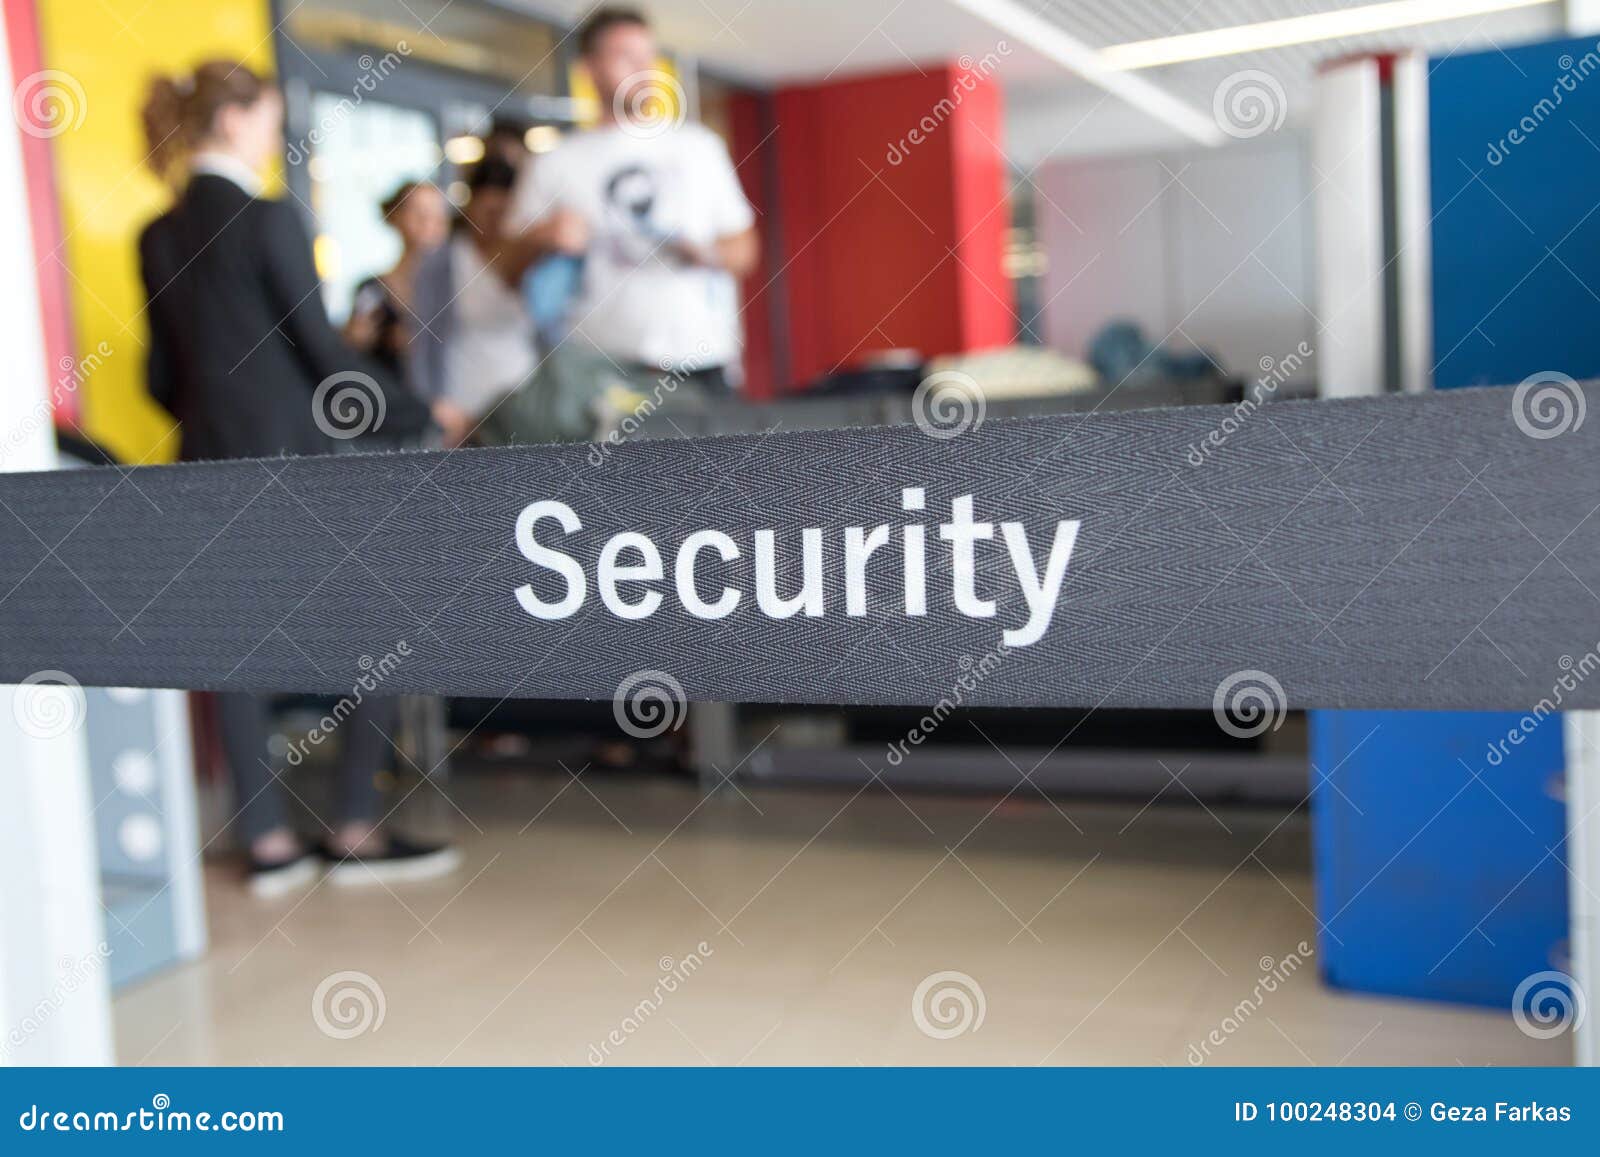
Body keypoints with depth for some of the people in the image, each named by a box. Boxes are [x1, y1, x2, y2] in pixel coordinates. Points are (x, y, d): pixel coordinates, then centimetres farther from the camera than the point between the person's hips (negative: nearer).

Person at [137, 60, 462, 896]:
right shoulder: (267, 221, -11)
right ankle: (356, 834, 4)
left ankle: (271, 844, 12)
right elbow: (322, 351, -11)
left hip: (209, 463, 7)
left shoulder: (156, 238, 9)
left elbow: (162, 373, 12)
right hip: (289, 458, -7)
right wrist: (423, 415, -2)